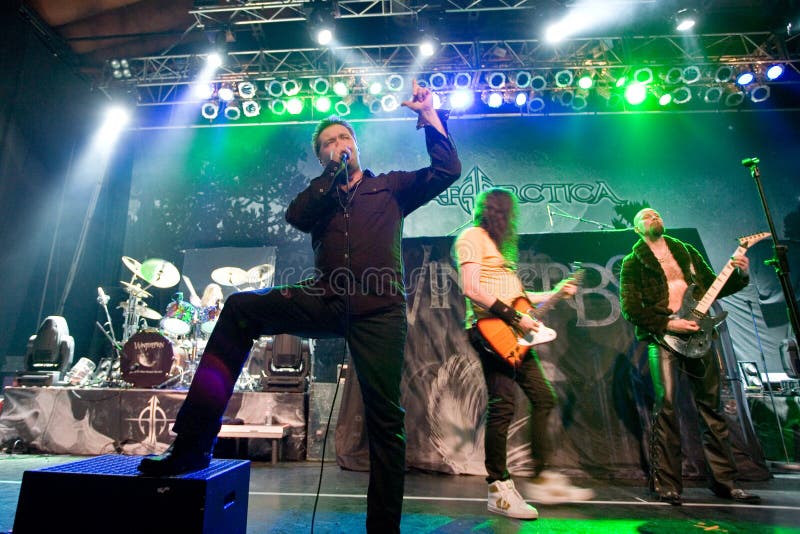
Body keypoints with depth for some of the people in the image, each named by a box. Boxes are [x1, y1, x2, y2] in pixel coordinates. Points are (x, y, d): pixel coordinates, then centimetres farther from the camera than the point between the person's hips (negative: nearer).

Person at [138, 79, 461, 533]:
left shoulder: (390, 186, 16)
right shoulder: (320, 196, 21)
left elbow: (448, 170, 7)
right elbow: (295, 216, -1)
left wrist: (429, 116, 4)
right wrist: (334, 174, 1)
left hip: (379, 310, -2)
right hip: (326, 302, 3)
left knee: (384, 418, -3)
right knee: (240, 308, -11)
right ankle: (194, 443, -7)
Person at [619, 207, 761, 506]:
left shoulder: (687, 251, 19)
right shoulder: (633, 263, 2)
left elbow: (713, 287, 21)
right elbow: (630, 310, -6)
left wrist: (740, 275, 4)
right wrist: (668, 324, -14)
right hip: (661, 337, -5)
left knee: (711, 405, 9)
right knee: (667, 405, -10)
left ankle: (724, 480, 22)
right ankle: (666, 485, -1)